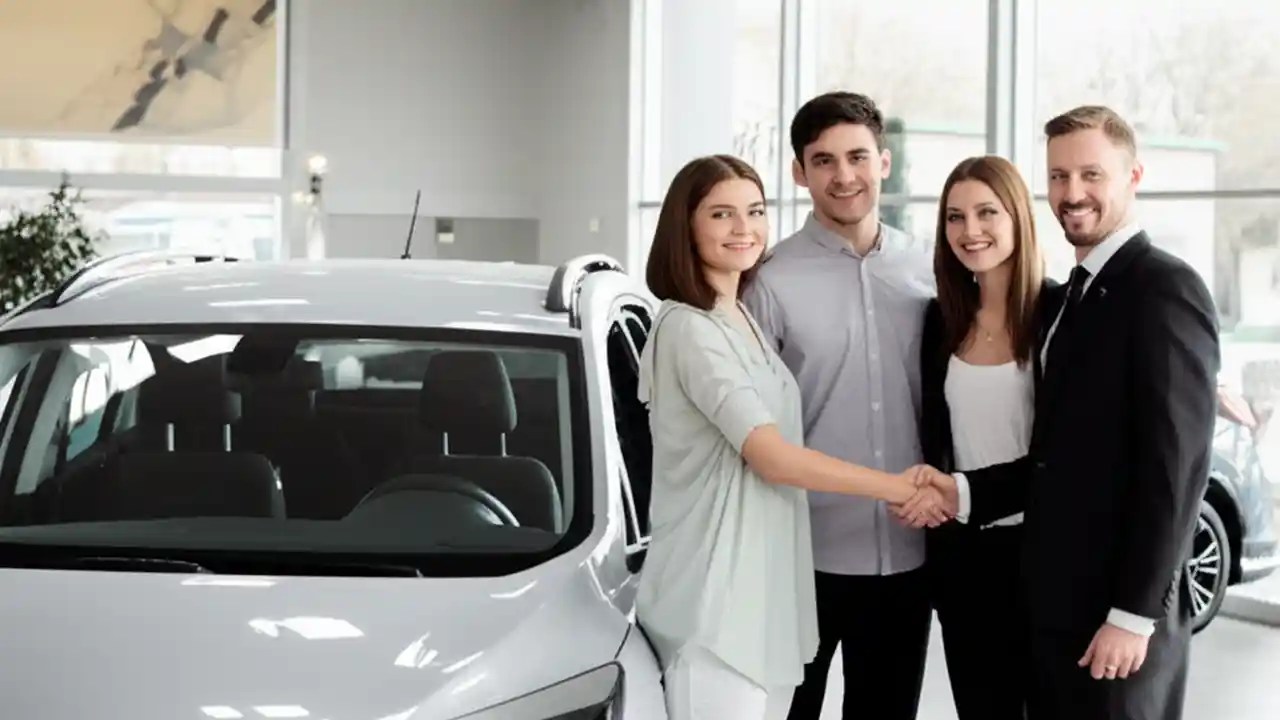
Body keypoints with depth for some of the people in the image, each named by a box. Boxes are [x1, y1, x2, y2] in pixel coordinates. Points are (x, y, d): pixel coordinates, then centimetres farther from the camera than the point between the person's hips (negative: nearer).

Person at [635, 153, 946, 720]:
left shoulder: (740, 319, 14)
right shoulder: (689, 329, -15)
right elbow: (770, 456, -19)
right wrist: (894, 487, -14)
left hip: (749, 585, 9)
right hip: (714, 594, -9)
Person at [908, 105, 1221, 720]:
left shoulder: (1165, 289, -12)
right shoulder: (1074, 295, 14)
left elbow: (1175, 465, -17)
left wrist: (1134, 614, -19)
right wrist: (963, 492, -1)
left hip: (1116, 610, -8)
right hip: (1054, 603, 8)